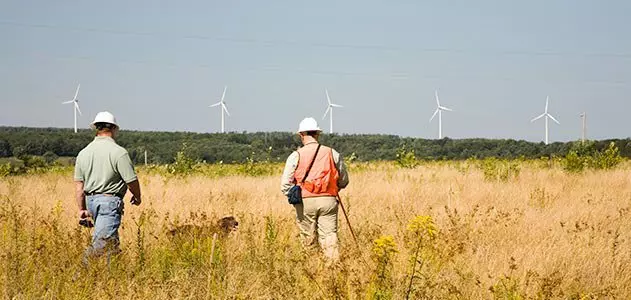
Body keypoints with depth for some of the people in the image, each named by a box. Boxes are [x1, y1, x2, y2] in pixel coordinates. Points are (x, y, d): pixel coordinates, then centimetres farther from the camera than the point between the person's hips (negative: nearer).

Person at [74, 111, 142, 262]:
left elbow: (79, 184, 9)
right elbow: (131, 180, -9)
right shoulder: (119, 152, -11)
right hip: (110, 201, -7)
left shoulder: (83, 153, 7)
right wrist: (137, 197, 11)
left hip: (90, 200, 7)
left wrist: (82, 209, 16)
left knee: (112, 241, 17)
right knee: (102, 240, -12)